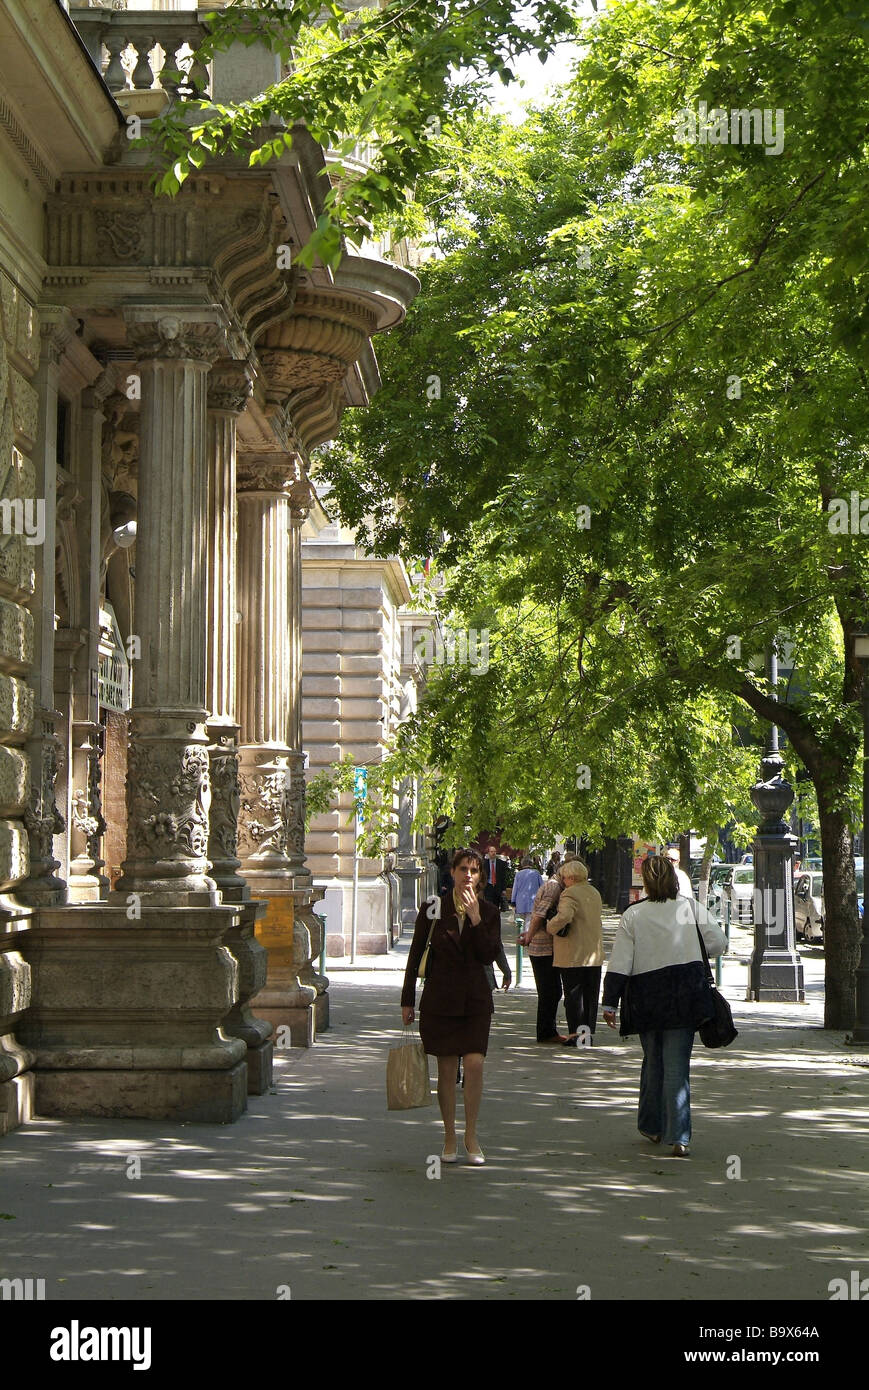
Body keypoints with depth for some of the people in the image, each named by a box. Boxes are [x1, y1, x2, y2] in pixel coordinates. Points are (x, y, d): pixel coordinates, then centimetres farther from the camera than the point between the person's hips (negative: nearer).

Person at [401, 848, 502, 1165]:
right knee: (446, 1070, 4)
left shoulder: (489, 913, 3)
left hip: (475, 999, 1)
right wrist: (407, 1000, 3)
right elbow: (415, 955, 4)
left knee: (474, 1064, -11)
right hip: (440, 999, 0)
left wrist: (476, 919, -15)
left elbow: (490, 956, -8)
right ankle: (450, 1137, 16)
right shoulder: (433, 910, 0)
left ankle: (471, 1136, 3)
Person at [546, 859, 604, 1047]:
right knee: (591, 995, 10)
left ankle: (575, 1033, -2)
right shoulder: (595, 893, 13)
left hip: (573, 956, -7)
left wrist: (550, 927, -13)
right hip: (595, 954, 7)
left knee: (573, 994, -1)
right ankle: (589, 1032, 13)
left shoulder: (570, 894, -14)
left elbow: (564, 917, -31)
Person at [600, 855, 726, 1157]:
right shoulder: (692, 910, -2)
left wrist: (610, 1003, -2)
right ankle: (678, 1137, -9)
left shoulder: (633, 915, -3)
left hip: (646, 998, 1)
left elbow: (619, 962, -5)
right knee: (677, 1065, -1)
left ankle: (652, 1126, 28)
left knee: (652, 1061, 18)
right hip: (685, 995, -1)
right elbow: (718, 942, 1)